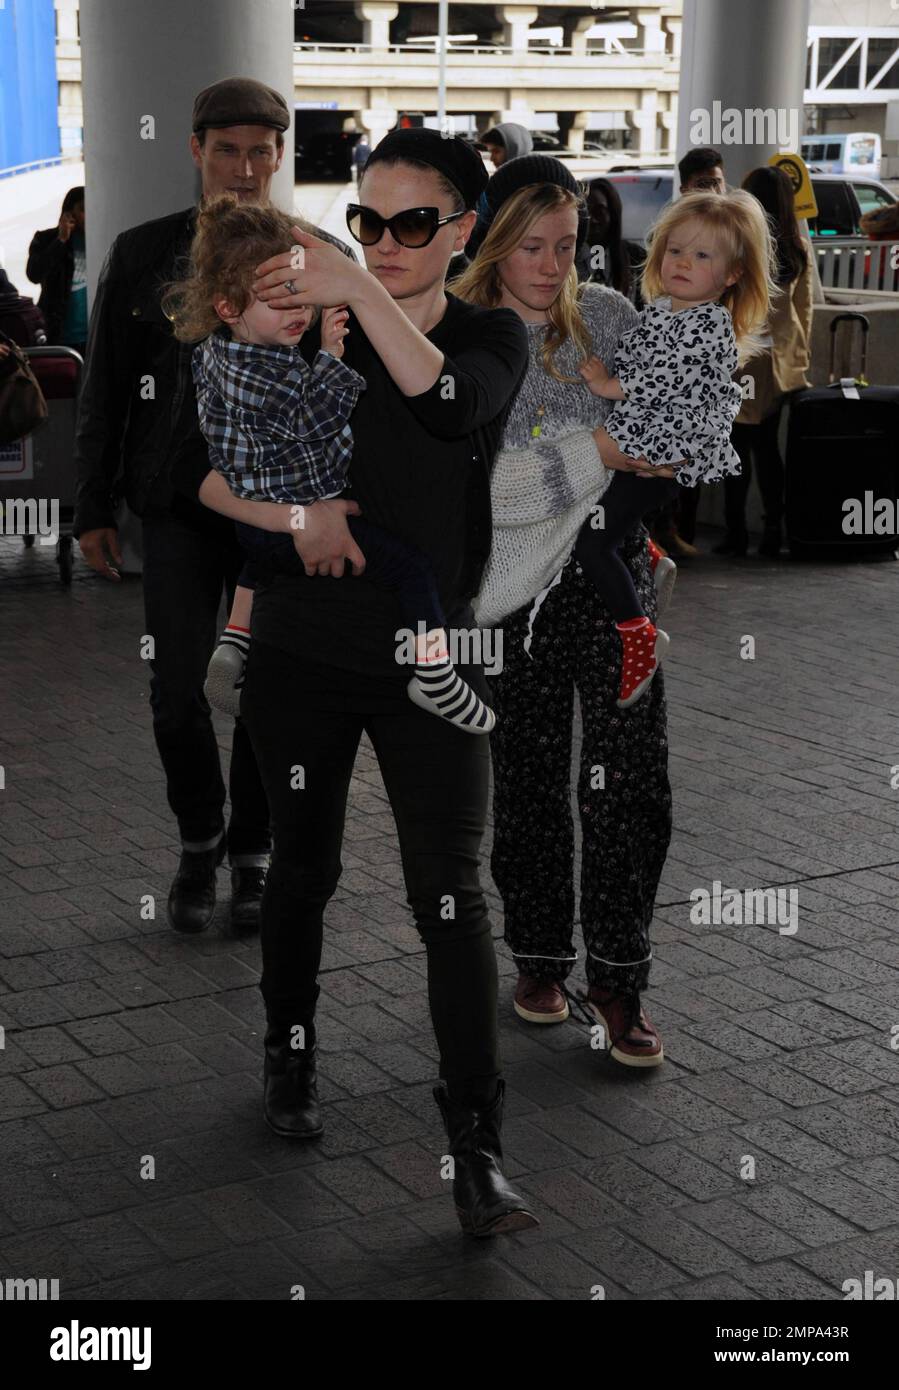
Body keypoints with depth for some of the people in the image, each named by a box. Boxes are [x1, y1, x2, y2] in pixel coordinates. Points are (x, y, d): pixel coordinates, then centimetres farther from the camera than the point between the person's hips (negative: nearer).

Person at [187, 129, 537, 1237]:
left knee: (450, 896, -7)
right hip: (301, 657, 2)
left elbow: (451, 406, -26)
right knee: (302, 869, 14)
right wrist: (295, 517, -14)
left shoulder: (492, 337, -2)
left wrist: (364, 294, -35)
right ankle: (289, 1054, 37)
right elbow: (208, 472, 3)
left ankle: (477, 1147, -2)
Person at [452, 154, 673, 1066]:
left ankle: (618, 978, 5)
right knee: (528, 778, 10)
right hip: (517, 581, -1)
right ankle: (539, 956, 28)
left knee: (630, 775, -7)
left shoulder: (608, 316, 3)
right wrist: (593, 454, -20)